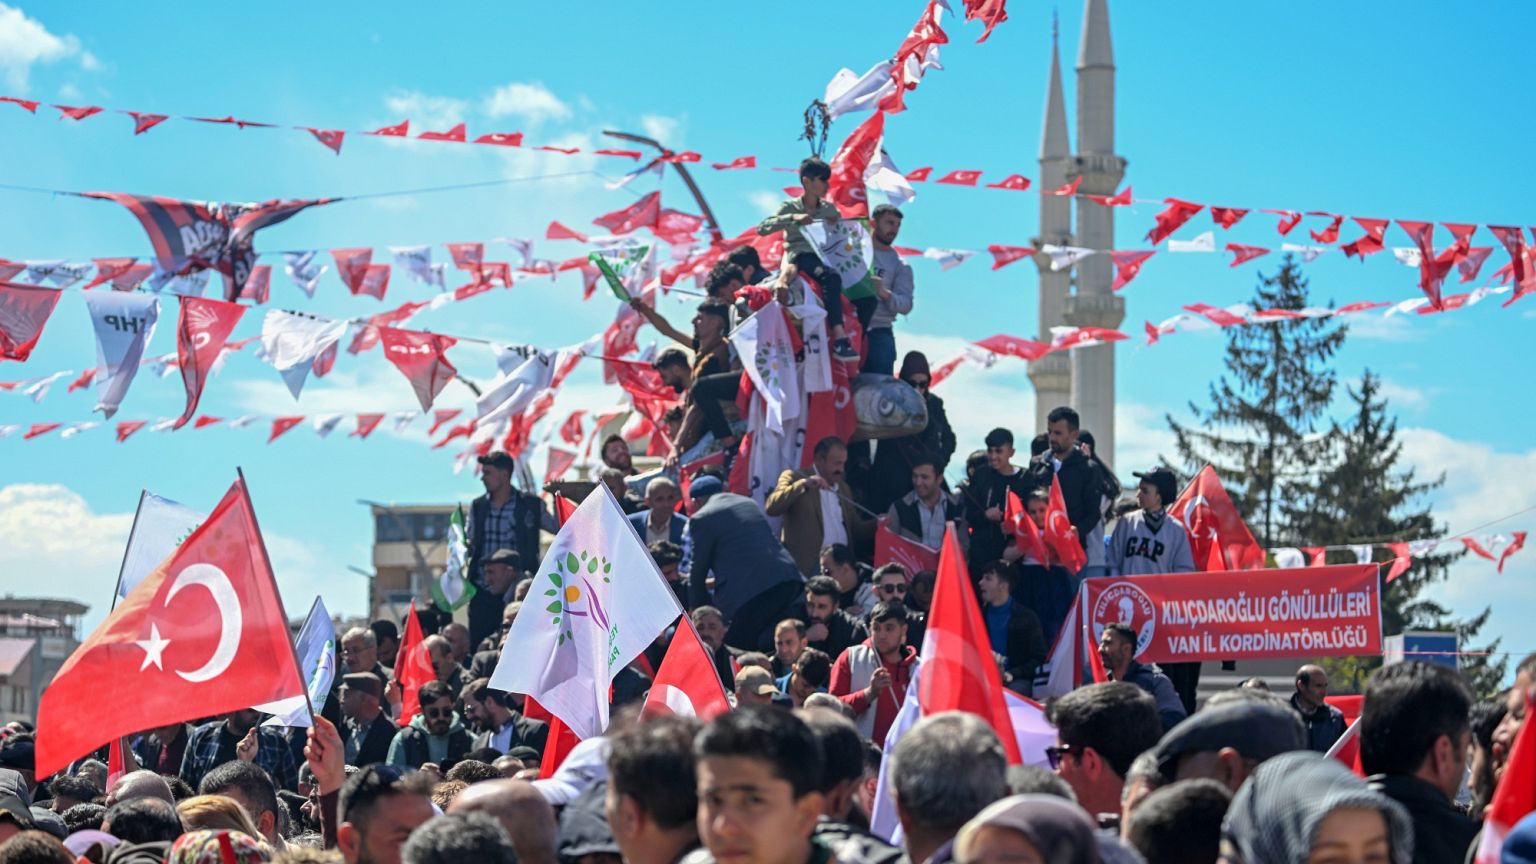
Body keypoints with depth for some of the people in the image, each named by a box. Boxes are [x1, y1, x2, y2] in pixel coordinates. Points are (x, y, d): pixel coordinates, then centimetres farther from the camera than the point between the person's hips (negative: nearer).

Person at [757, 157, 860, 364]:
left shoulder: (829, 209, 20)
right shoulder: (790, 207, 7)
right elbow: (762, 229, -7)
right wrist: (793, 218, -18)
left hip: (825, 259, 6)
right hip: (801, 259, -6)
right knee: (831, 277, -40)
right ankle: (839, 339, -48)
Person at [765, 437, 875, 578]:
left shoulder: (844, 488, 21)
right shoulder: (794, 477, 2)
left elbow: (855, 529, 22)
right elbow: (771, 508, -13)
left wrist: (878, 524, 2)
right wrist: (803, 484, -21)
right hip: (808, 566, -6)